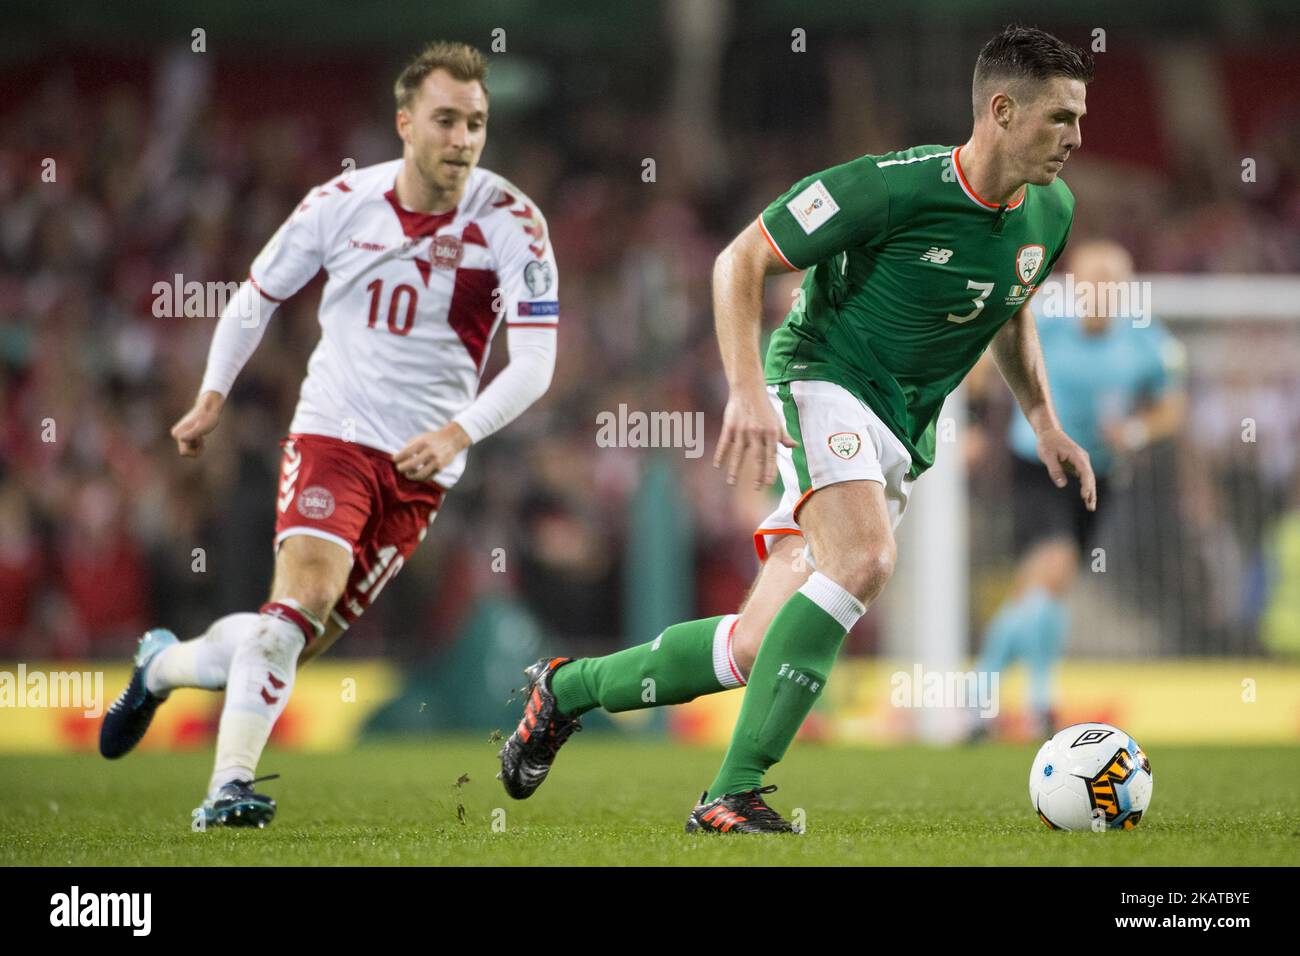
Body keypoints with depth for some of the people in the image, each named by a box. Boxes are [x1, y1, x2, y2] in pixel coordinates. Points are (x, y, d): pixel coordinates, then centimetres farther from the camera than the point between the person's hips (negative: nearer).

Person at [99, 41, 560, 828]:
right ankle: (230, 785, -18)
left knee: (300, 643, 3)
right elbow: (258, 295, 11)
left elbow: (534, 363, -16)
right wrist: (213, 398, 9)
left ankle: (165, 665, 32)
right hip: (333, 434, -1)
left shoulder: (513, 223, -11)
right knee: (305, 594, -25)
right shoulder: (342, 203, -6)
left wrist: (458, 432, -30)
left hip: (422, 467, 1)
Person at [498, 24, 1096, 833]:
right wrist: (747, 390, -21)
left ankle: (564, 688, 22)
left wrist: (1044, 421, 14)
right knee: (864, 560, -34)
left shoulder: (1050, 213, 2)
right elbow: (741, 261, -11)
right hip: (822, 377, -7)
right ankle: (733, 794, -30)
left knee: (758, 651, 0)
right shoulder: (893, 187, -19)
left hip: (899, 434, 7)